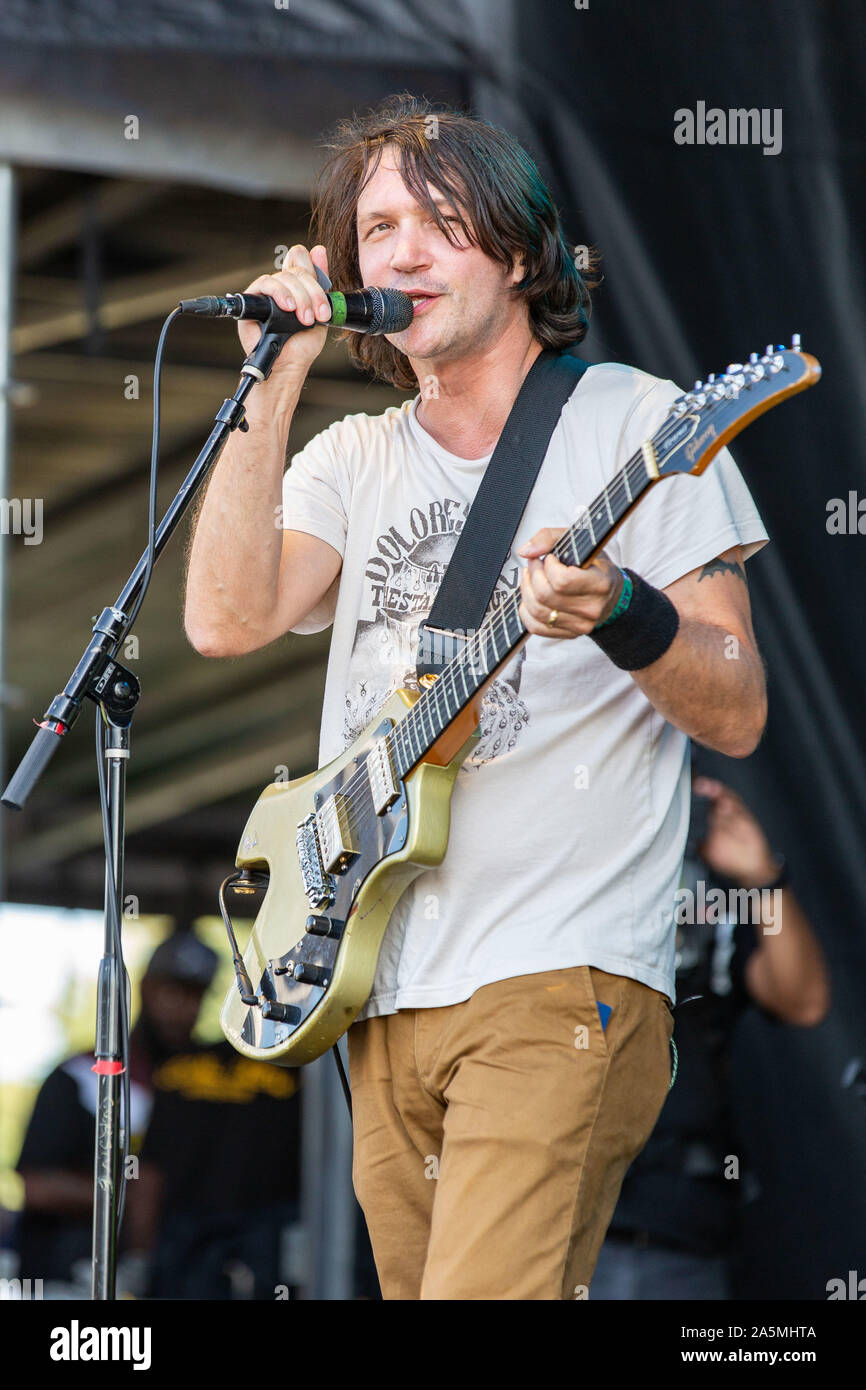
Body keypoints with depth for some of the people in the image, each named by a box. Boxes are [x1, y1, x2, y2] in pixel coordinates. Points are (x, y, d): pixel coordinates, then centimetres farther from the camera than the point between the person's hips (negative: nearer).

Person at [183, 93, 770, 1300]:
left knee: (486, 1291, -21)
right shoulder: (354, 461, 15)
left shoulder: (634, 422, 1)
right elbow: (226, 619, -4)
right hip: (381, 989, 6)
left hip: (560, 978, -6)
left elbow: (737, 716, -2)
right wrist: (276, 380, -3)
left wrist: (621, 617, -22)